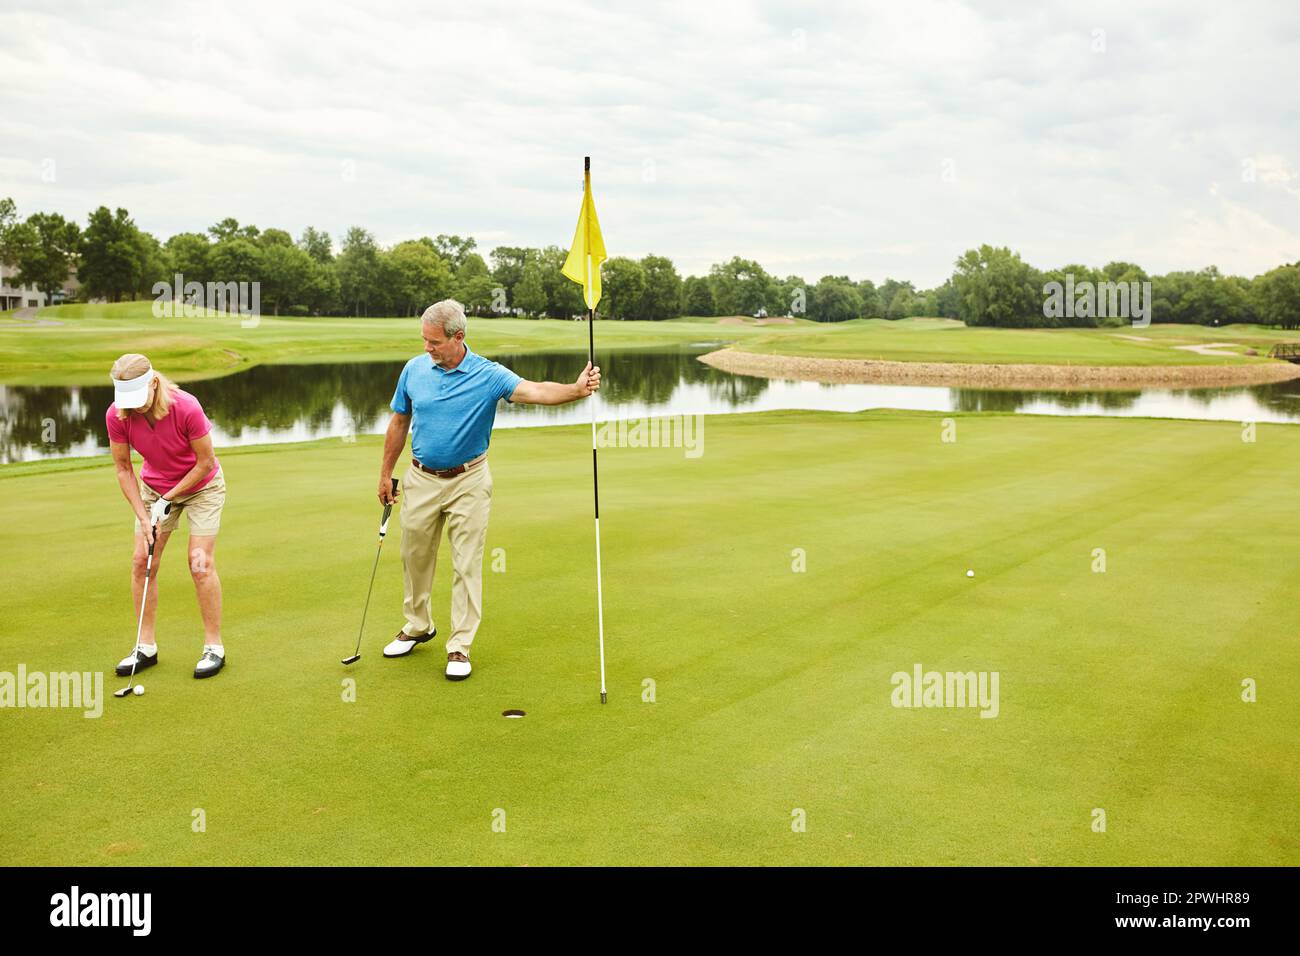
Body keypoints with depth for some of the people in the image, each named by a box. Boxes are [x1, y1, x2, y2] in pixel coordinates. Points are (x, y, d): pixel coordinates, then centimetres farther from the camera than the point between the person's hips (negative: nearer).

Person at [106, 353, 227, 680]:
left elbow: (206, 462, -20)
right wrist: (143, 516, -13)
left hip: (201, 484, -4)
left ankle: (214, 647, 1)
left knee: (200, 563, -10)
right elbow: (123, 468, -9)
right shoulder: (116, 415, -22)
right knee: (141, 561, -1)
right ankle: (146, 646, 11)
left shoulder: (187, 408, -33)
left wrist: (168, 499, -15)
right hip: (154, 487, 4)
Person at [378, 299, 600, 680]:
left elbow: (535, 391, -31)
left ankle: (460, 646, 10)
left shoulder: (488, 375, -15)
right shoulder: (414, 369, -3)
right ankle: (417, 626, 37)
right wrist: (386, 473, 10)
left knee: (467, 565, 0)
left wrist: (577, 389, -50)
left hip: (468, 482, -3)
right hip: (421, 480, 3)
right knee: (415, 558, 15)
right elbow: (399, 423, 8)